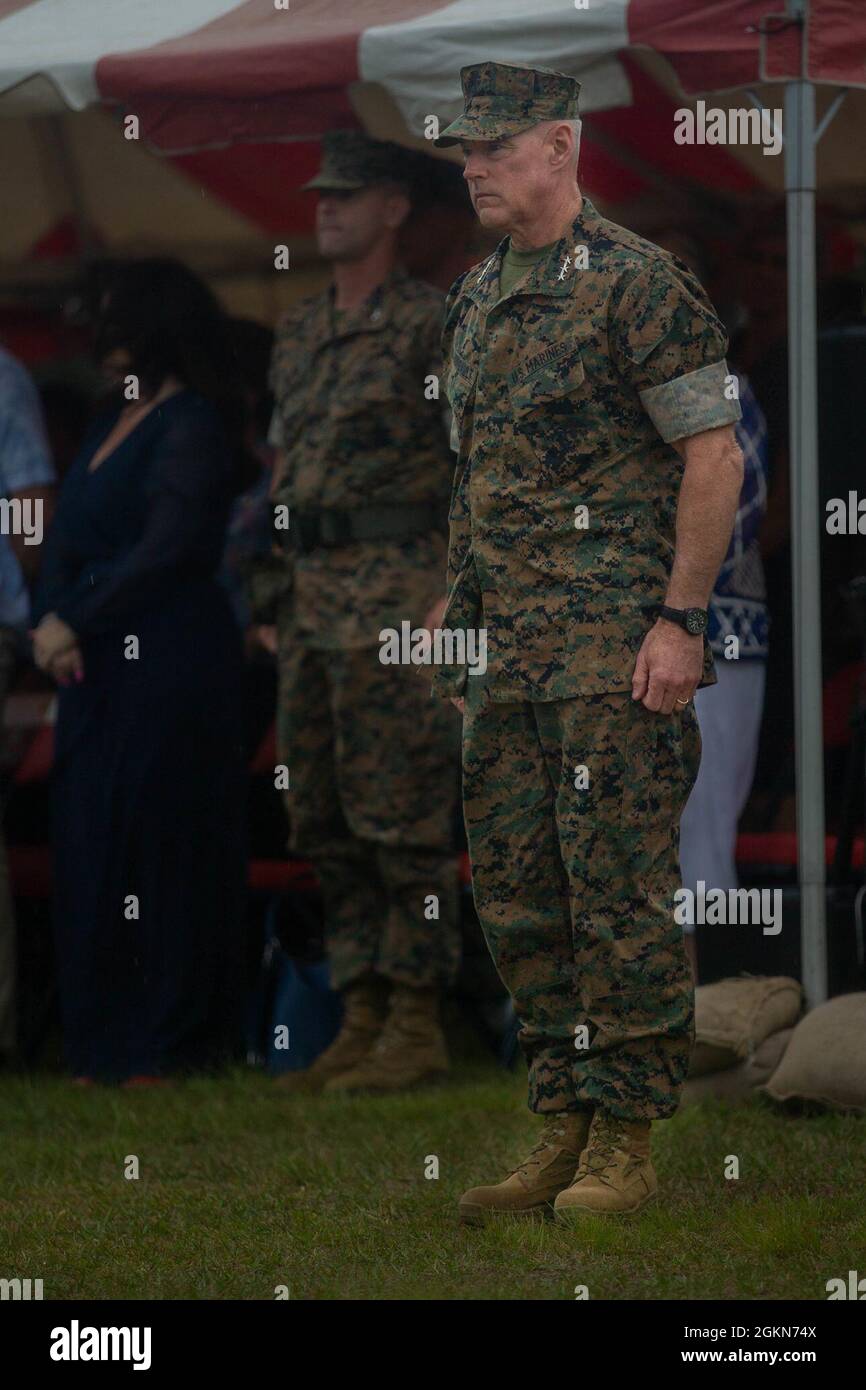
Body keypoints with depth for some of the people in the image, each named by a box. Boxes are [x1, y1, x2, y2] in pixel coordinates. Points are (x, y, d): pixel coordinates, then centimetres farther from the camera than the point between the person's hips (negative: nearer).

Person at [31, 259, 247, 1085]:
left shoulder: (194, 425, -8)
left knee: (158, 840, -4)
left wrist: (75, 621, -13)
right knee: (90, 845, 6)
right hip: (99, 666, 8)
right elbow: (67, 540, 13)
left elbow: (165, 548, -16)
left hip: (170, 666, -8)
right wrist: (52, 622, -5)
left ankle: (167, 1041, 1)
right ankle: (106, 1043, 10)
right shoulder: (111, 426, 17)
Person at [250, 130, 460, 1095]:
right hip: (313, 593, 8)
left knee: (403, 818, -8)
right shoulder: (297, 336, 18)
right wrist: (275, 602, 17)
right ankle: (361, 1021, 12)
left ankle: (415, 1029, -5)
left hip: (397, 587, -8)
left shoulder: (430, 325, -4)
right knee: (325, 824, 7)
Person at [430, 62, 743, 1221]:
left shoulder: (636, 283, -9)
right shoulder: (474, 299, 16)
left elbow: (714, 454, -12)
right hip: (506, 649, 8)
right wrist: (457, 616, 19)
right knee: (516, 891, 8)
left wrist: (681, 619, -16)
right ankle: (564, 1131, 15)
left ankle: (626, 1146, -3)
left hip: (614, 645, -8)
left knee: (619, 889, -7)